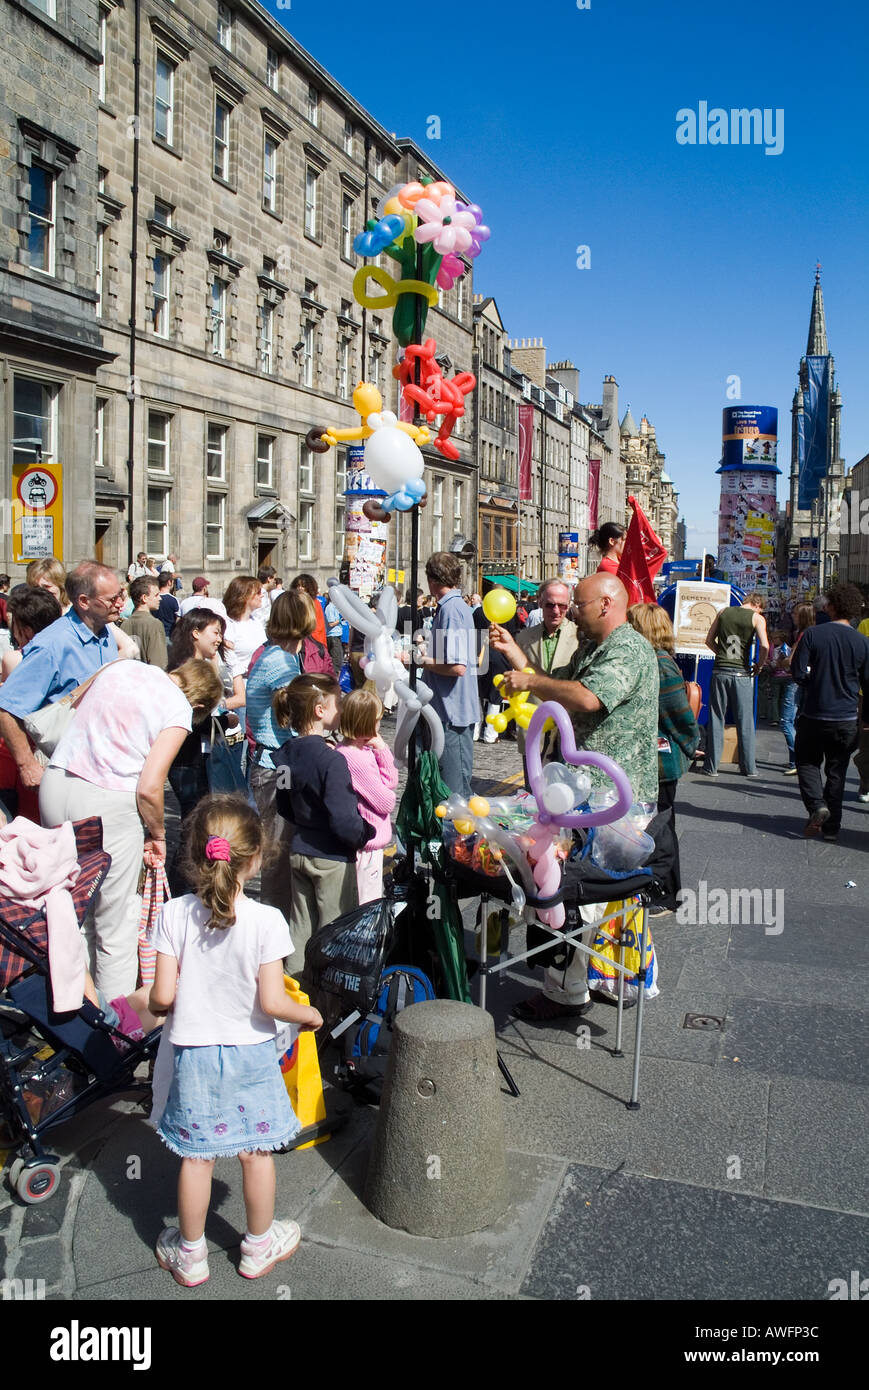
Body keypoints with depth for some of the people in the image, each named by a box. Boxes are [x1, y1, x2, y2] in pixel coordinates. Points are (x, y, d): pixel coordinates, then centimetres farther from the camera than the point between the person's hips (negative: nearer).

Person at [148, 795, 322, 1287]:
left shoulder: (174, 914, -14)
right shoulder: (266, 920, -19)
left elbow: (162, 996, -11)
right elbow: (272, 1003, -19)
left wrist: (158, 1007, 12)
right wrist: (310, 1015, 1)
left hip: (194, 1053, 1)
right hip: (251, 1053, -1)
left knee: (196, 1156, 15)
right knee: (257, 1152, 16)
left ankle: (190, 1254, 33)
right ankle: (259, 1246, 34)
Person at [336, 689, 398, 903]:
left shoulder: (364, 750, 5)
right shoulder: (357, 760, -25)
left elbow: (392, 781, 7)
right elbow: (386, 803, -20)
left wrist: (381, 749, -4)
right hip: (367, 846, -10)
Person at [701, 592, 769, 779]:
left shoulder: (723, 613, 9)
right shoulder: (757, 618, -1)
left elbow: (709, 640, 11)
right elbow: (764, 646, -13)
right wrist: (759, 665, 2)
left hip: (720, 671, 2)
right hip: (741, 673, -2)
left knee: (716, 720, 7)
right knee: (745, 722, 7)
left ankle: (711, 766, 9)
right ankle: (748, 767, 14)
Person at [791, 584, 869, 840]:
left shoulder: (812, 635, -10)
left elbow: (798, 673, -12)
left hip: (813, 715, -2)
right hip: (846, 720, 2)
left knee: (807, 762, 17)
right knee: (836, 771, 12)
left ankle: (817, 805, -6)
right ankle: (831, 826, 14)